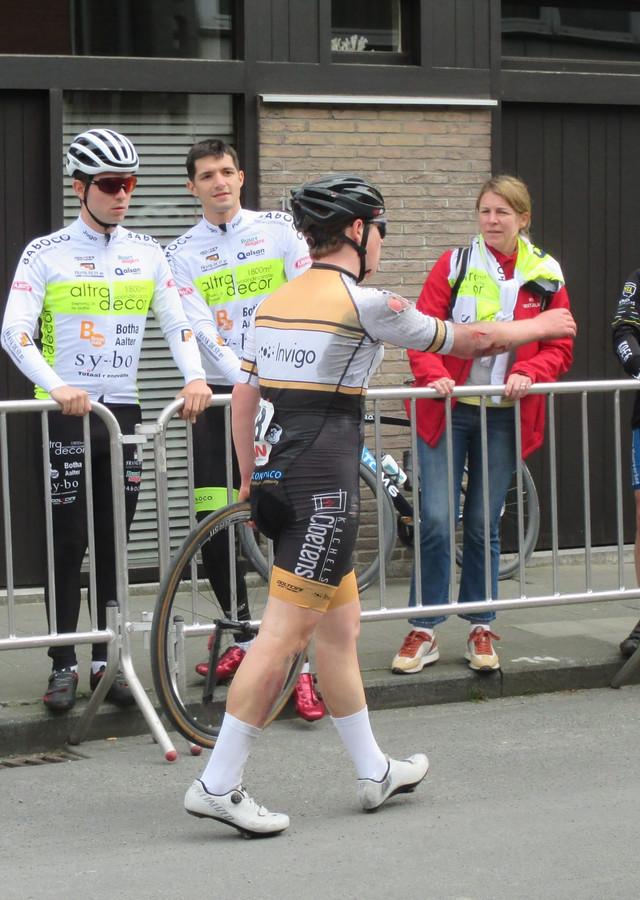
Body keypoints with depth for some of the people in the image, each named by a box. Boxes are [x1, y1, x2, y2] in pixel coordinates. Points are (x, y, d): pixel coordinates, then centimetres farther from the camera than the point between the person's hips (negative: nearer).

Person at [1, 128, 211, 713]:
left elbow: (177, 323, 9)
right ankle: (64, 665, 4)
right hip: (67, 416, -4)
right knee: (68, 546, -2)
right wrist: (56, 386, -26)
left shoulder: (147, 254, 9)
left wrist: (195, 378, -10)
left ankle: (104, 660, 13)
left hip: (123, 412, 4)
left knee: (113, 546, 6)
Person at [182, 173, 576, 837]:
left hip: (279, 477, 9)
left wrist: (250, 478, 26)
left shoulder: (274, 303, 13)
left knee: (341, 626, 16)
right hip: (325, 485, -9)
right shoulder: (364, 303, -9)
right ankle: (218, 785, -10)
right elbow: (470, 341, 0)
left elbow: (243, 397, 16)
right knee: (284, 633, -8)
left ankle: (375, 772, 26)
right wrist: (537, 328, 17)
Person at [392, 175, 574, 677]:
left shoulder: (545, 277, 4)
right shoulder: (455, 265, 0)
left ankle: (481, 629, 20)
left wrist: (527, 375, -15)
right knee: (435, 518, -7)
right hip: (448, 408, -1)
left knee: (484, 524, 7)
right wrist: (434, 375, -22)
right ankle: (424, 633, 2)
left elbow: (560, 348, 4)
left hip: (504, 414, 1)